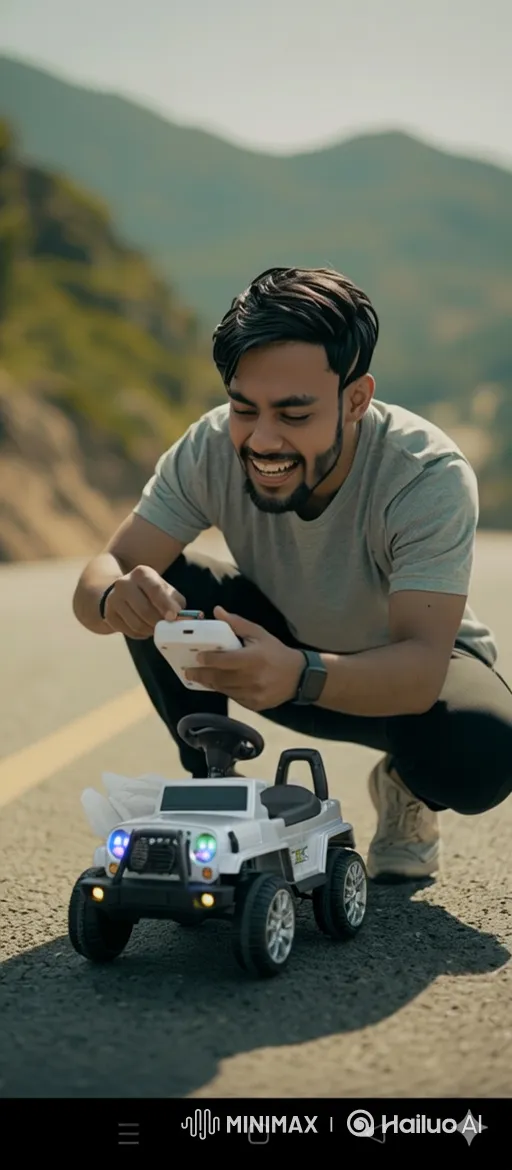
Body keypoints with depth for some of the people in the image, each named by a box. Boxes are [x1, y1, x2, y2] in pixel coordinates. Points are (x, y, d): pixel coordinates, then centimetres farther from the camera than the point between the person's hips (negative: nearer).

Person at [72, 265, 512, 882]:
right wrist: (115, 596, -52)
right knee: (157, 591, -25)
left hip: (412, 669, -2)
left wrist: (300, 675, -61)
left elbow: (422, 663, -41)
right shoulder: (211, 448, -23)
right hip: (282, 652, 3)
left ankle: (407, 790, 2)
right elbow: (98, 577, -26)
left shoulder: (431, 476, -33)